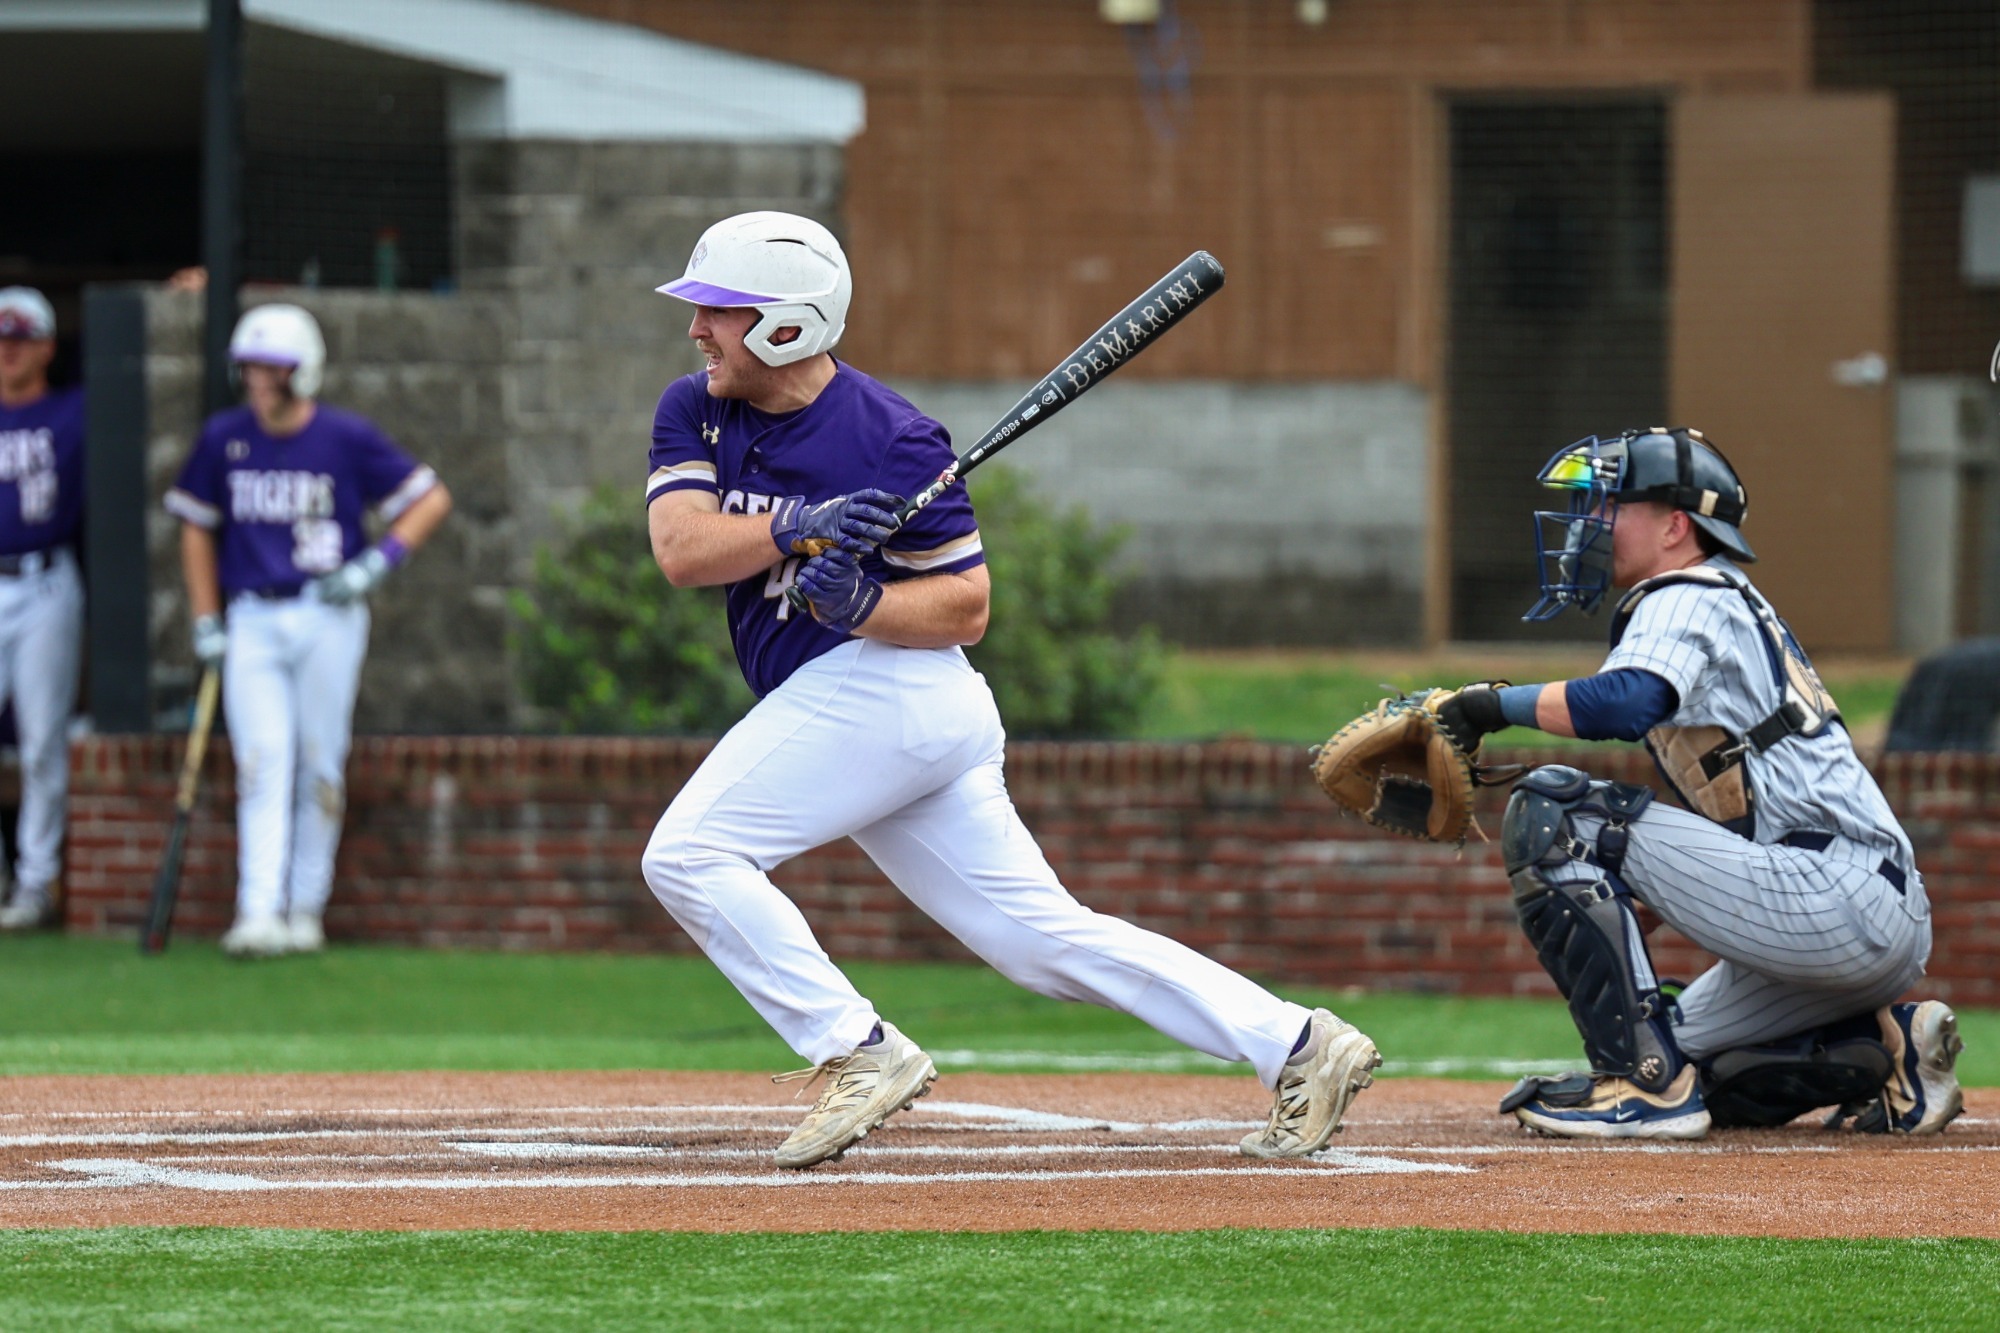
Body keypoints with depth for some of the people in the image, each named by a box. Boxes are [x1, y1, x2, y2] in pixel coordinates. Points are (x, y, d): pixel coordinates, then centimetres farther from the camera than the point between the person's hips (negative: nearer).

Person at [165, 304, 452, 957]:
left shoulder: (347, 438, -3)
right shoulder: (223, 438, 6)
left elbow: (432, 499, 2)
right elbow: (197, 527, 16)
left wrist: (377, 562, -10)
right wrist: (206, 621, 9)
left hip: (327, 617, -2)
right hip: (251, 624, 2)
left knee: (320, 767, 1)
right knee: (262, 762, -9)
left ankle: (306, 909, 11)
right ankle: (259, 911, -17)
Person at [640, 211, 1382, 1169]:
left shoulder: (890, 440, -11)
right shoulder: (695, 413, 9)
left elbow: (967, 606, -8)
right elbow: (680, 548, -7)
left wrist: (864, 604, -25)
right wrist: (797, 529, -22)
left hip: (881, 685, -8)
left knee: (689, 855, -15)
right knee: (1044, 935, 6)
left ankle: (858, 1054, -12)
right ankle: (1296, 1047, 6)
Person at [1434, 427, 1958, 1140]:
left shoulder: (1688, 598, -3)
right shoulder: (1731, 606, 27)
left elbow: (1626, 704, -26)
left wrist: (1499, 703, -15)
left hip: (1830, 902, -10)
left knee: (1548, 810, -11)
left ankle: (1645, 1082, -15)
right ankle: (1885, 1046, 9)